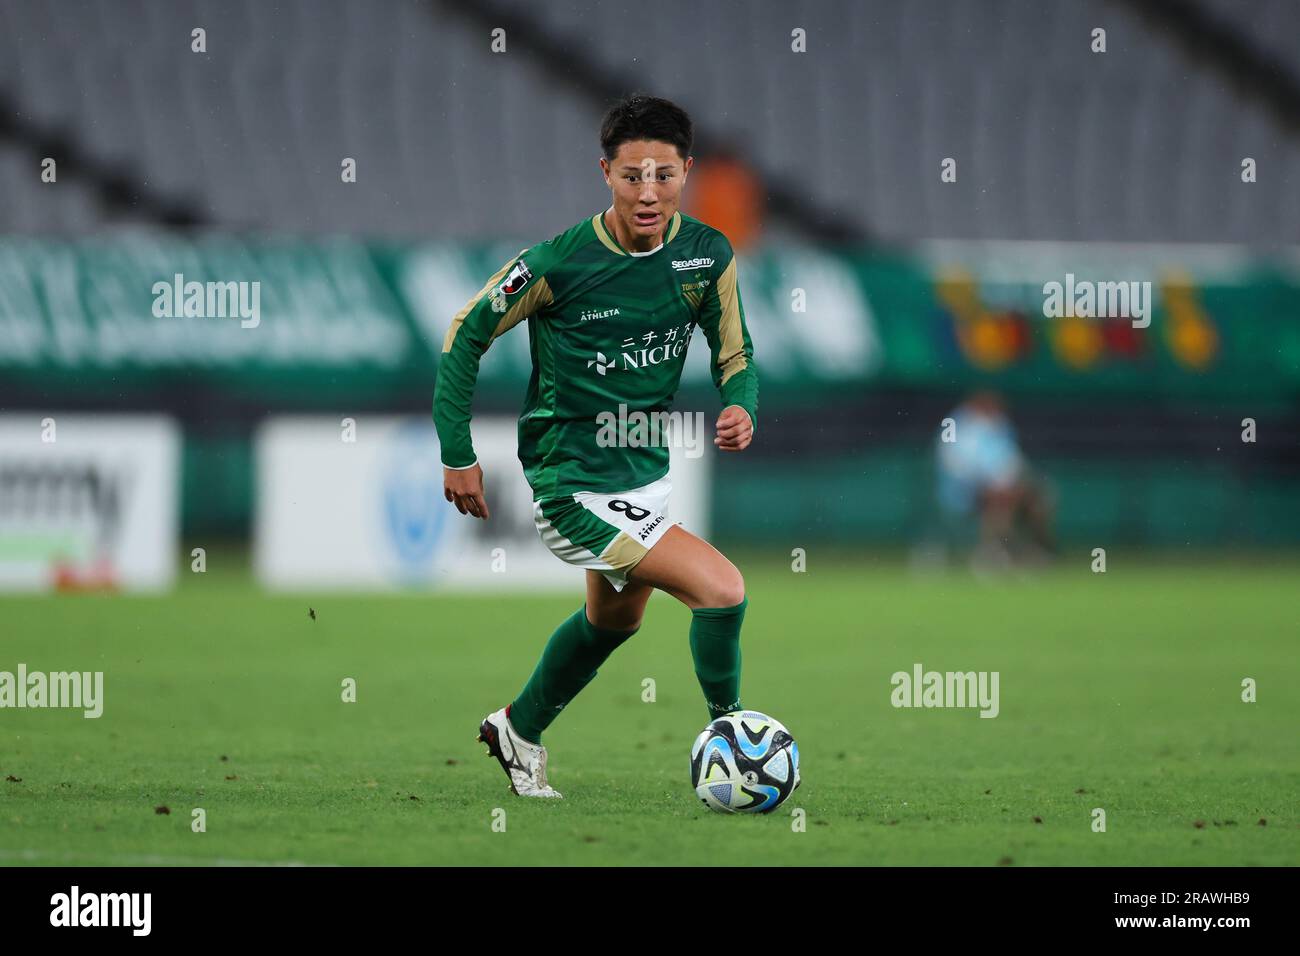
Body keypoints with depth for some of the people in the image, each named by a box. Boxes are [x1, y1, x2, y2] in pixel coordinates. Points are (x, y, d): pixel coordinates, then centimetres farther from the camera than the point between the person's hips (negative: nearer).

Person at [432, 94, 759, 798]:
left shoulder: (708, 255, -8)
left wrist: (742, 406, -18)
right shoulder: (557, 264, -23)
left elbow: (733, 352, 5)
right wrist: (457, 455, -9)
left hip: (649, 470, 7)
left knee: (615, 619, 29)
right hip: (573, 486, -7)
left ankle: (519, 731, 52)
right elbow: (466, 334, -10)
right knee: (722, 589, -19)